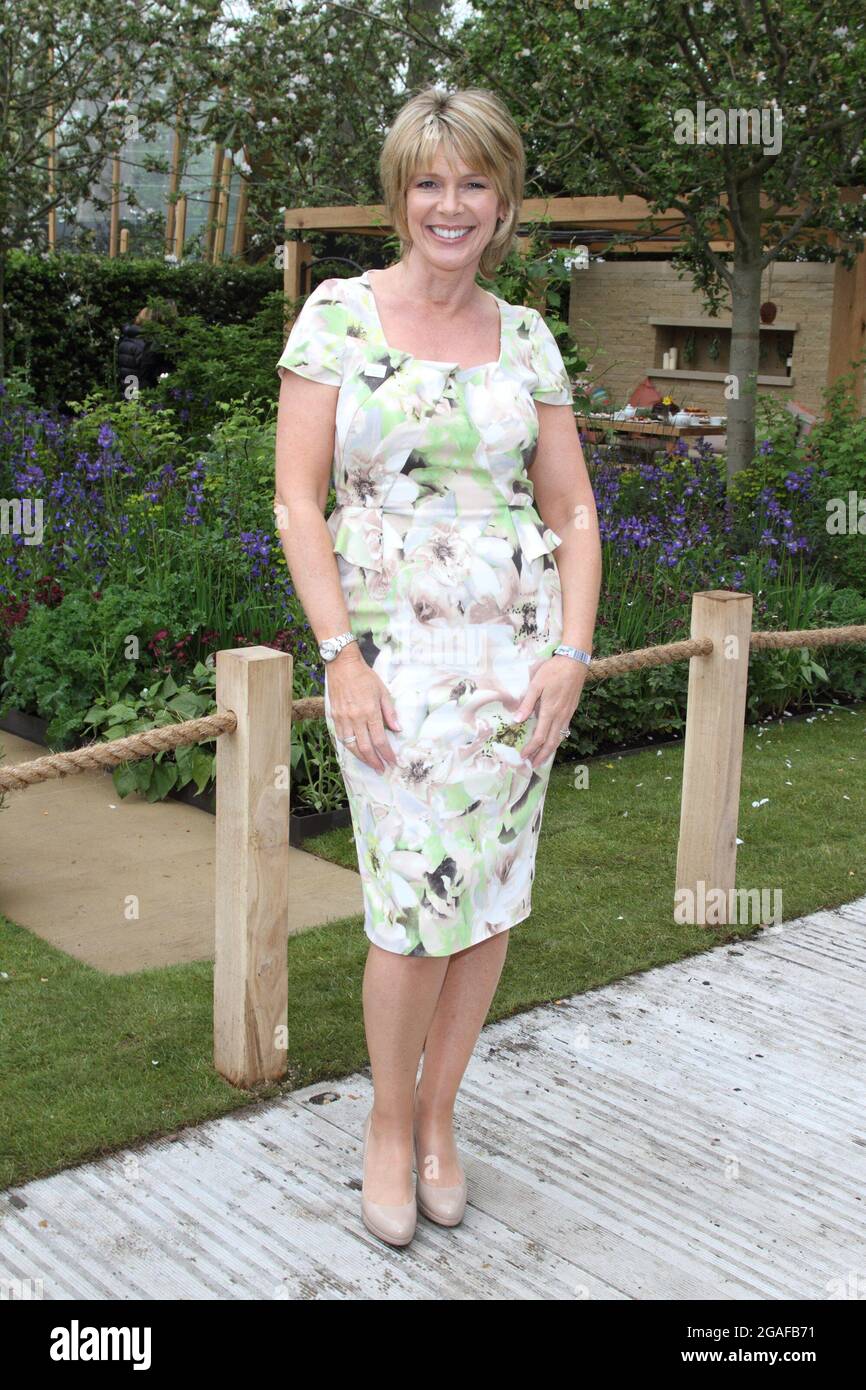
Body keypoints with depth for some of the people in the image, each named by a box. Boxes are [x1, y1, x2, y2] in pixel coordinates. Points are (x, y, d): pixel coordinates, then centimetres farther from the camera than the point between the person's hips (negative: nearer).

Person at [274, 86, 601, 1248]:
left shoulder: (526, 338, 8)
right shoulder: (338, 314, -1)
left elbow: (573, 513, 10)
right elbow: (297, 496, -4)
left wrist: (571, 652, -3)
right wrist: (341, 657, -12)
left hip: (515, 649, 3)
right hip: (391, 649, -3)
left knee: (493, 897, 7)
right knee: (419, 901, -6)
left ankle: (439, 1113, 29)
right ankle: (389, 1120, 20)